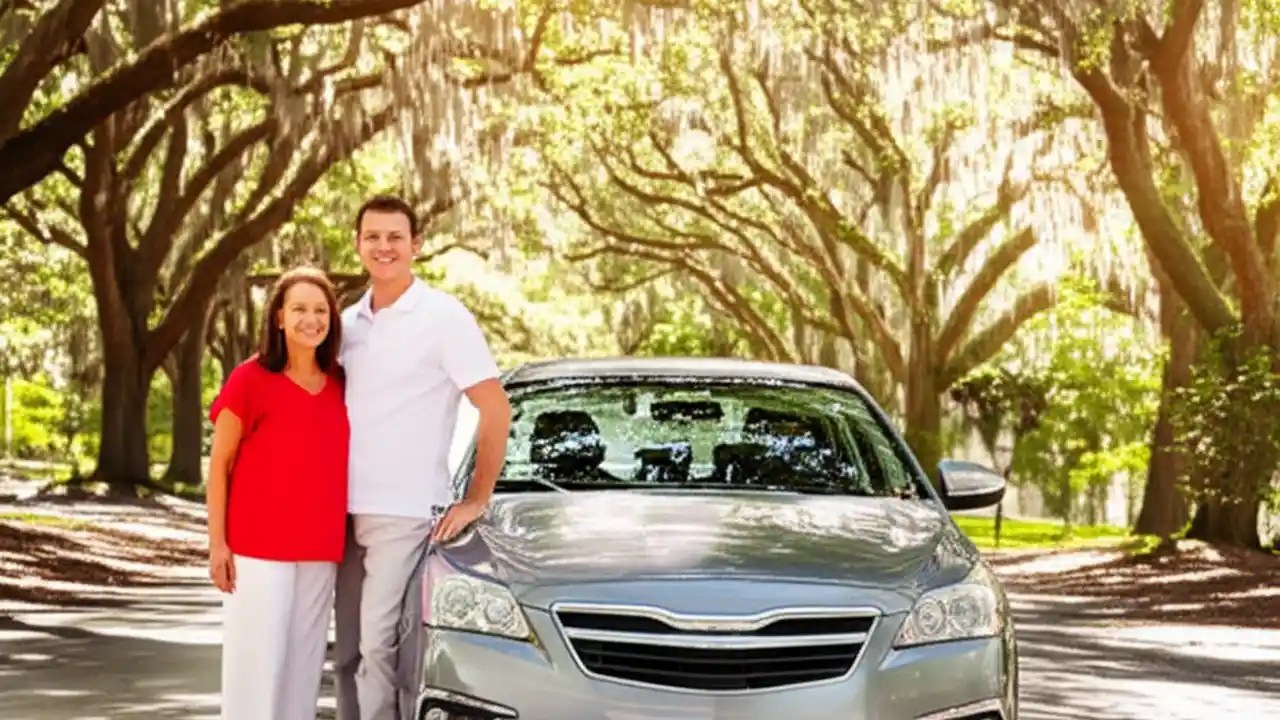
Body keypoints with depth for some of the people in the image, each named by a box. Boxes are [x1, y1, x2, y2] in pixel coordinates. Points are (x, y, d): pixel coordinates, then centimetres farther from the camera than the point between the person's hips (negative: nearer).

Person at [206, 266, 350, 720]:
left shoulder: (341, 385, 9)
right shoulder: (250, 379, -5)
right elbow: (219, 465, -3)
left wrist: (345, 539, 8)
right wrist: (217, 542, -8)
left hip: (322, 550, 5)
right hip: (258, 548, -5)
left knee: (304, 662, 8)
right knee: (256, 662, -4)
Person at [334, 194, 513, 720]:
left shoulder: (444, 317, -6)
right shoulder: (348, 322, 13)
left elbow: (496, 410, -8)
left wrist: (475, 500, -8)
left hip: (406, 514, -7)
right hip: (348, 513, 7)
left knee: (380, 648, -10)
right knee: (349, 653, 9)